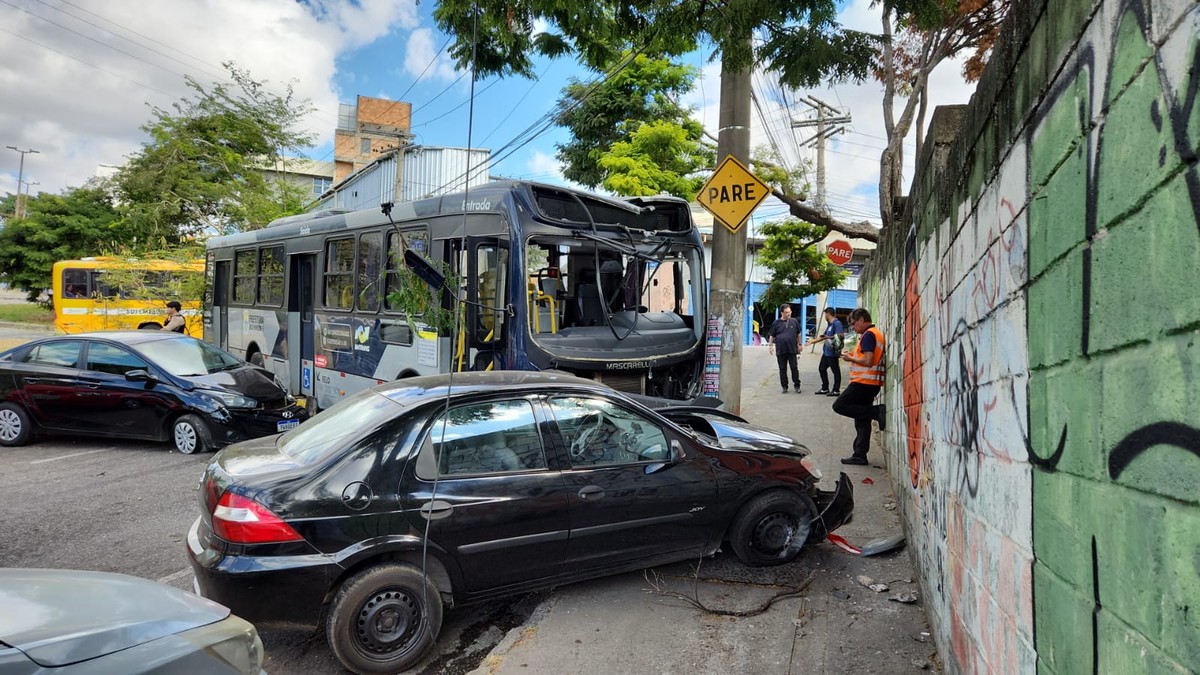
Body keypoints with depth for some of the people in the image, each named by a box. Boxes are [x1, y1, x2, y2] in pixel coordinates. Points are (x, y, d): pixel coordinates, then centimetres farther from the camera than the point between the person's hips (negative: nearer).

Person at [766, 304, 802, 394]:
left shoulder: (794, 322, 6)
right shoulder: (777, 323, 3)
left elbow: (798, 334, 14)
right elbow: (771, 335, 7)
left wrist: (799, 344, 12)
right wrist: (770, 346, 1)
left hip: (792, 349, 0)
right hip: (780, 350, 0)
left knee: (794, 368, 1)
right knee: (782, 369, 6)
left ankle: (797, 386, 10)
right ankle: (784, 386, 15)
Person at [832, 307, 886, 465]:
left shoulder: (868, 335, -11)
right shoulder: (875, 334, 20)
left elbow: (867, 361, -21)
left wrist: (850, 358, -6)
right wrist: (853, 355, 10)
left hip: (864, 382, -10)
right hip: (870, 383, 10)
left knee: (840, 406, -8)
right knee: (862, 421, 9)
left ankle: (877, 412, -14)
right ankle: (860, 455, 10)